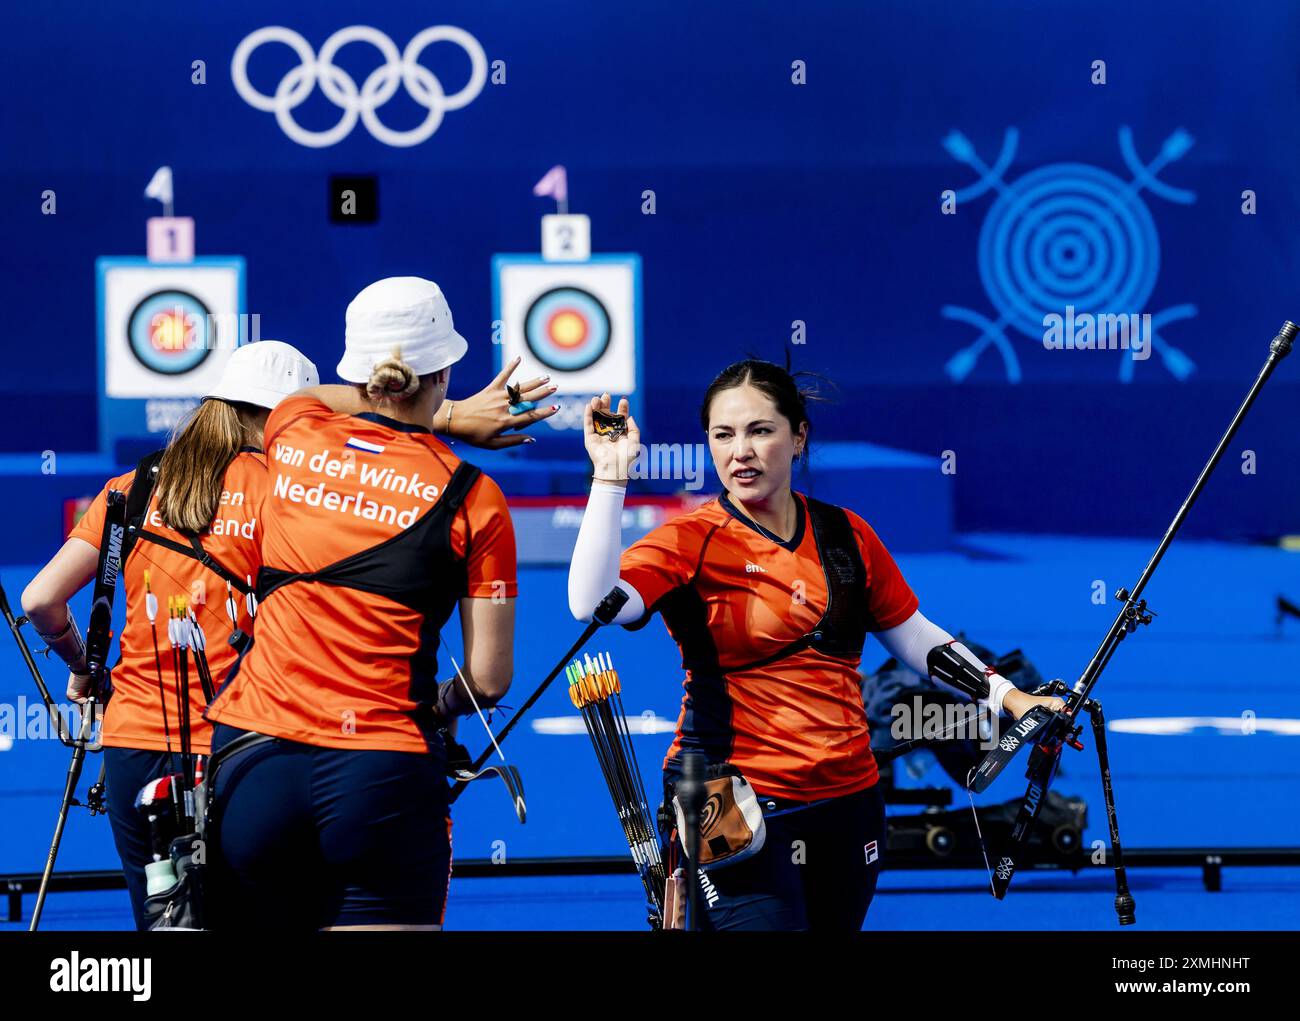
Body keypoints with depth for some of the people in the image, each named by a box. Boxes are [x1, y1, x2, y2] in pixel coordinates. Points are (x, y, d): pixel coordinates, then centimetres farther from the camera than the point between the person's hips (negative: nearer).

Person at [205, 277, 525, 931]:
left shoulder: (292, 431, 7)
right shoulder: (472, 498, -2)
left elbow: (341, 401, 34)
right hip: (382, 775, -3)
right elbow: (489, 679, -1)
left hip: (252, 754, 3)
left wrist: (454, 416, 32)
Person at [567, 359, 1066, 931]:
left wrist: (1006, 696, 13)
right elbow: (593, 603, -24)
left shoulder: (846, 536, 7)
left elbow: (912, 637, 20)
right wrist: (610, 476, -26)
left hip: (848, 800, 5)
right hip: (734, 804, -5)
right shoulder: (691, 541, -7)